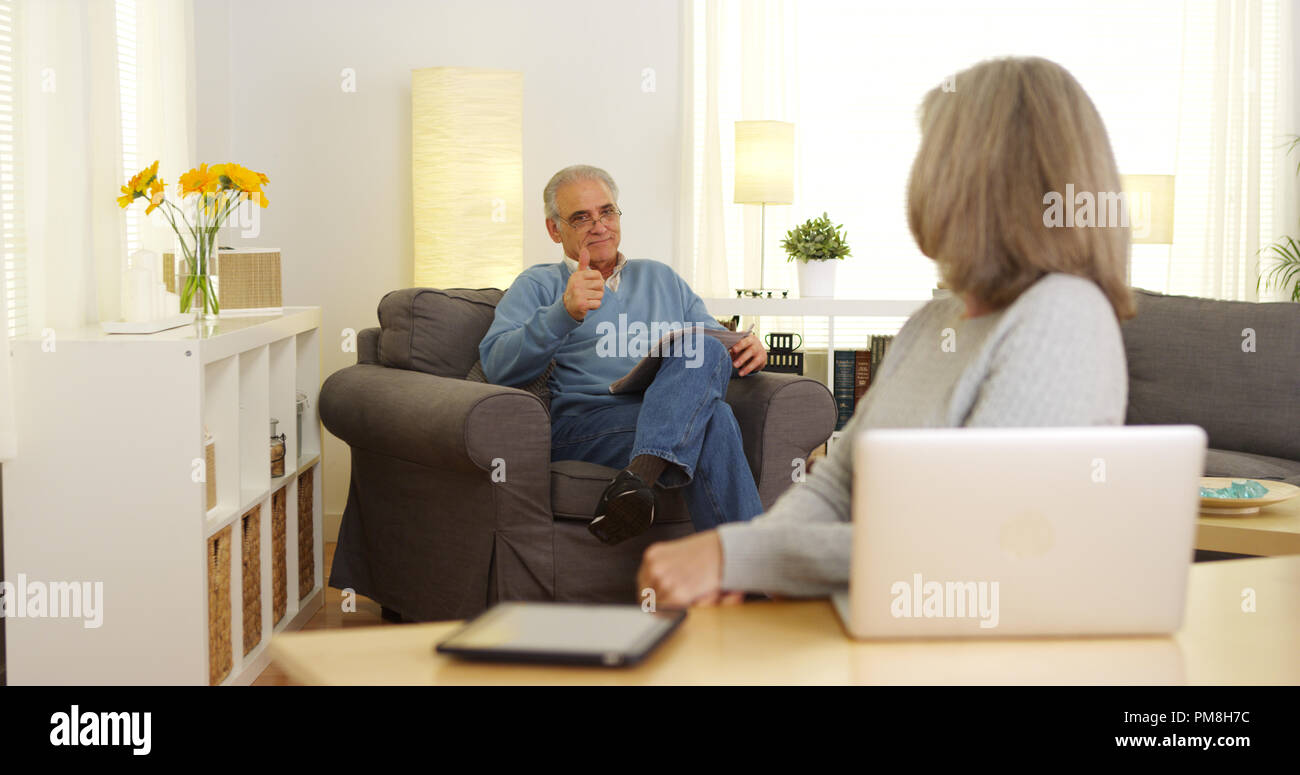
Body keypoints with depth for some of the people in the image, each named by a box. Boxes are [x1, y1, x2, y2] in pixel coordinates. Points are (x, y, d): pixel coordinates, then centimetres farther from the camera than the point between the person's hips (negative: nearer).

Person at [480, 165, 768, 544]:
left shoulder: (660, 278, 33)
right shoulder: (538, 285, 17)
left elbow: (718, 339, 30)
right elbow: (497, 366, -1)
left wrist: (748, 349, 3)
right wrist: (564, 313, -18)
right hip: (581, 423, -4)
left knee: (707, 352, -33)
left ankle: (634, 481, -47)